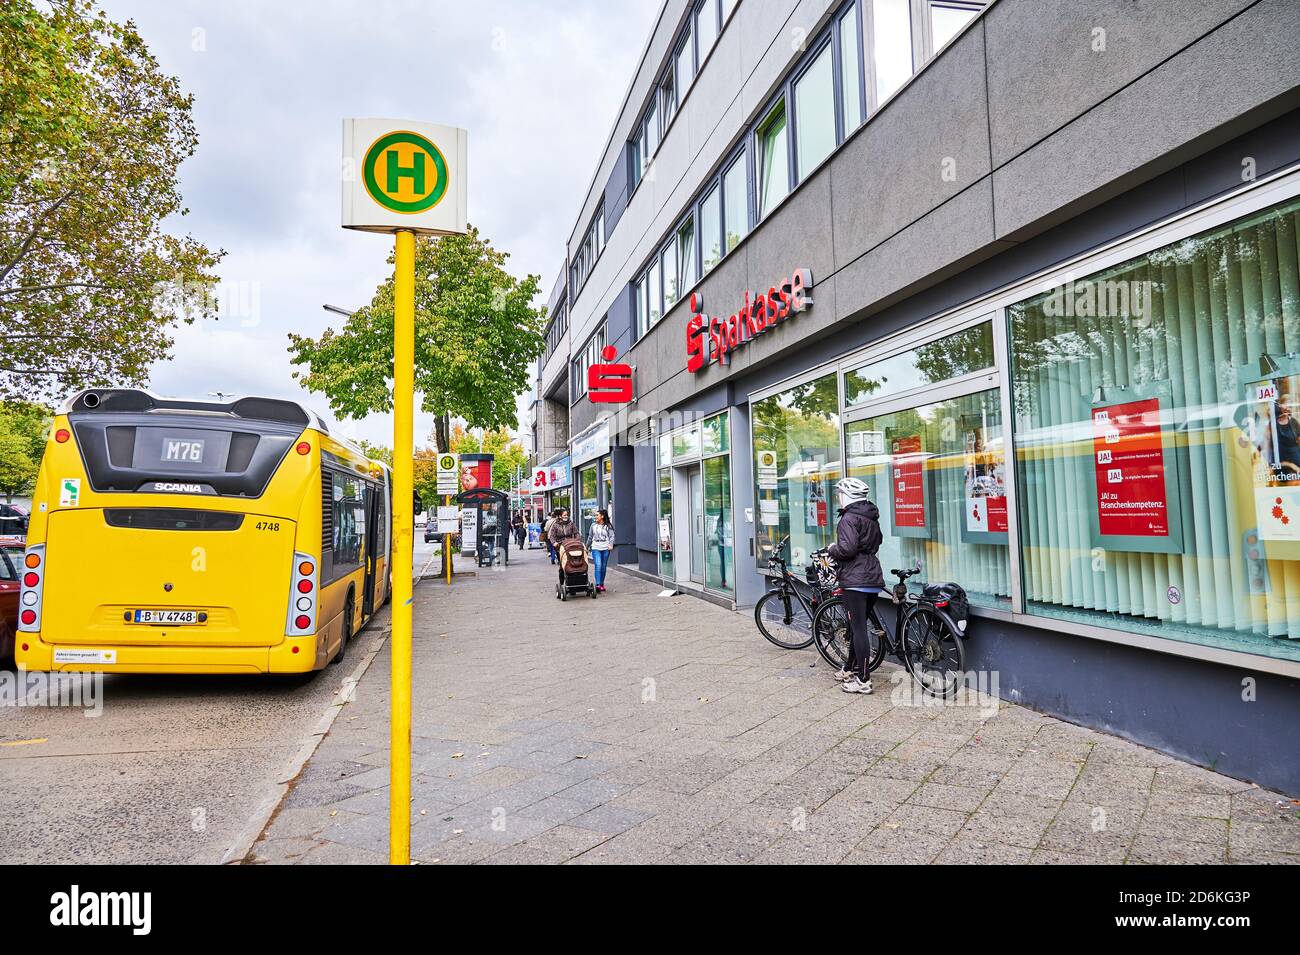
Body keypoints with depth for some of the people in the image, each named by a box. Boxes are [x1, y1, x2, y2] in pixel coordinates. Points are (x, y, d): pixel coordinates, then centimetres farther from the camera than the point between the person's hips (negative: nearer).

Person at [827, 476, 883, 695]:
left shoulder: (849, 517, -12)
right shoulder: (872, 517, 16)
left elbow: (847, 548, -23)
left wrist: (831, 549, -3)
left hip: (855, 579, -9)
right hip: (874, 578, 9)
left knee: (858, 628, -6)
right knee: (860, 626, 18)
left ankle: (863, 680, -4)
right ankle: (850, 669, 31)